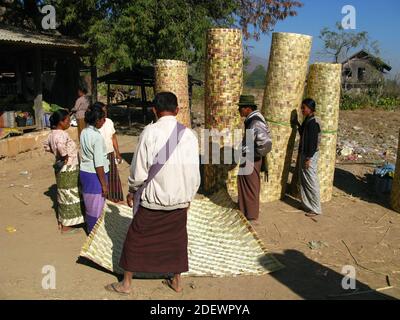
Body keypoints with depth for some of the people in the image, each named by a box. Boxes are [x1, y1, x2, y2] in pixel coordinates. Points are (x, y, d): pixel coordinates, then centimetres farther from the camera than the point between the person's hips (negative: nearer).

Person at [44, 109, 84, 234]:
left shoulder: (53, 133, 5)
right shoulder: (62, 134, -24)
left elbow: (46, 146, 21)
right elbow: (60, 145, -45)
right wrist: (64, 156, -28)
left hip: (62, 170, 10)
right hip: (67, 171, -10)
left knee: (63, 195, 21)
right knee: (67, 196, 2)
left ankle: (62, 222, 35)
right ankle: (65, 227, 13)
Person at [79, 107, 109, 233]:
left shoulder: (84, 132, 3)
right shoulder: (97, 137, -21)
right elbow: (99, 164, -21)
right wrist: (104, 184, -16)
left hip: (84, 171, 8)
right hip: (95, 175, -8)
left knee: (89, 204, 21)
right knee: (96, 208, 6)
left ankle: (91, 229, 36)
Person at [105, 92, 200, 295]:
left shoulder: (150, 132, -14)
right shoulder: (189, 135, -4)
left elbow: (139, 171, -12)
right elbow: (195, 174, 1)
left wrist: (132, 191, 6)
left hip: (152, 201, -3)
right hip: (180, 200, 4)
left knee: (136, 240, 13)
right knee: (177, 240, 19)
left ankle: (126, 284, 28)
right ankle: (176, 282, 33)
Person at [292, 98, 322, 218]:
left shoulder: (313, 123, -18)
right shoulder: (307, 121, 10)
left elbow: (313, 141, -21)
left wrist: (309, 158, -20)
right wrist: (298, 124, 17)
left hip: (310, 155, -10)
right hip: (304, 153, 10)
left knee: (311, 182, -3)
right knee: (303, 180, 16)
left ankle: (316, 209, 7)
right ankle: (306, 204, 29)